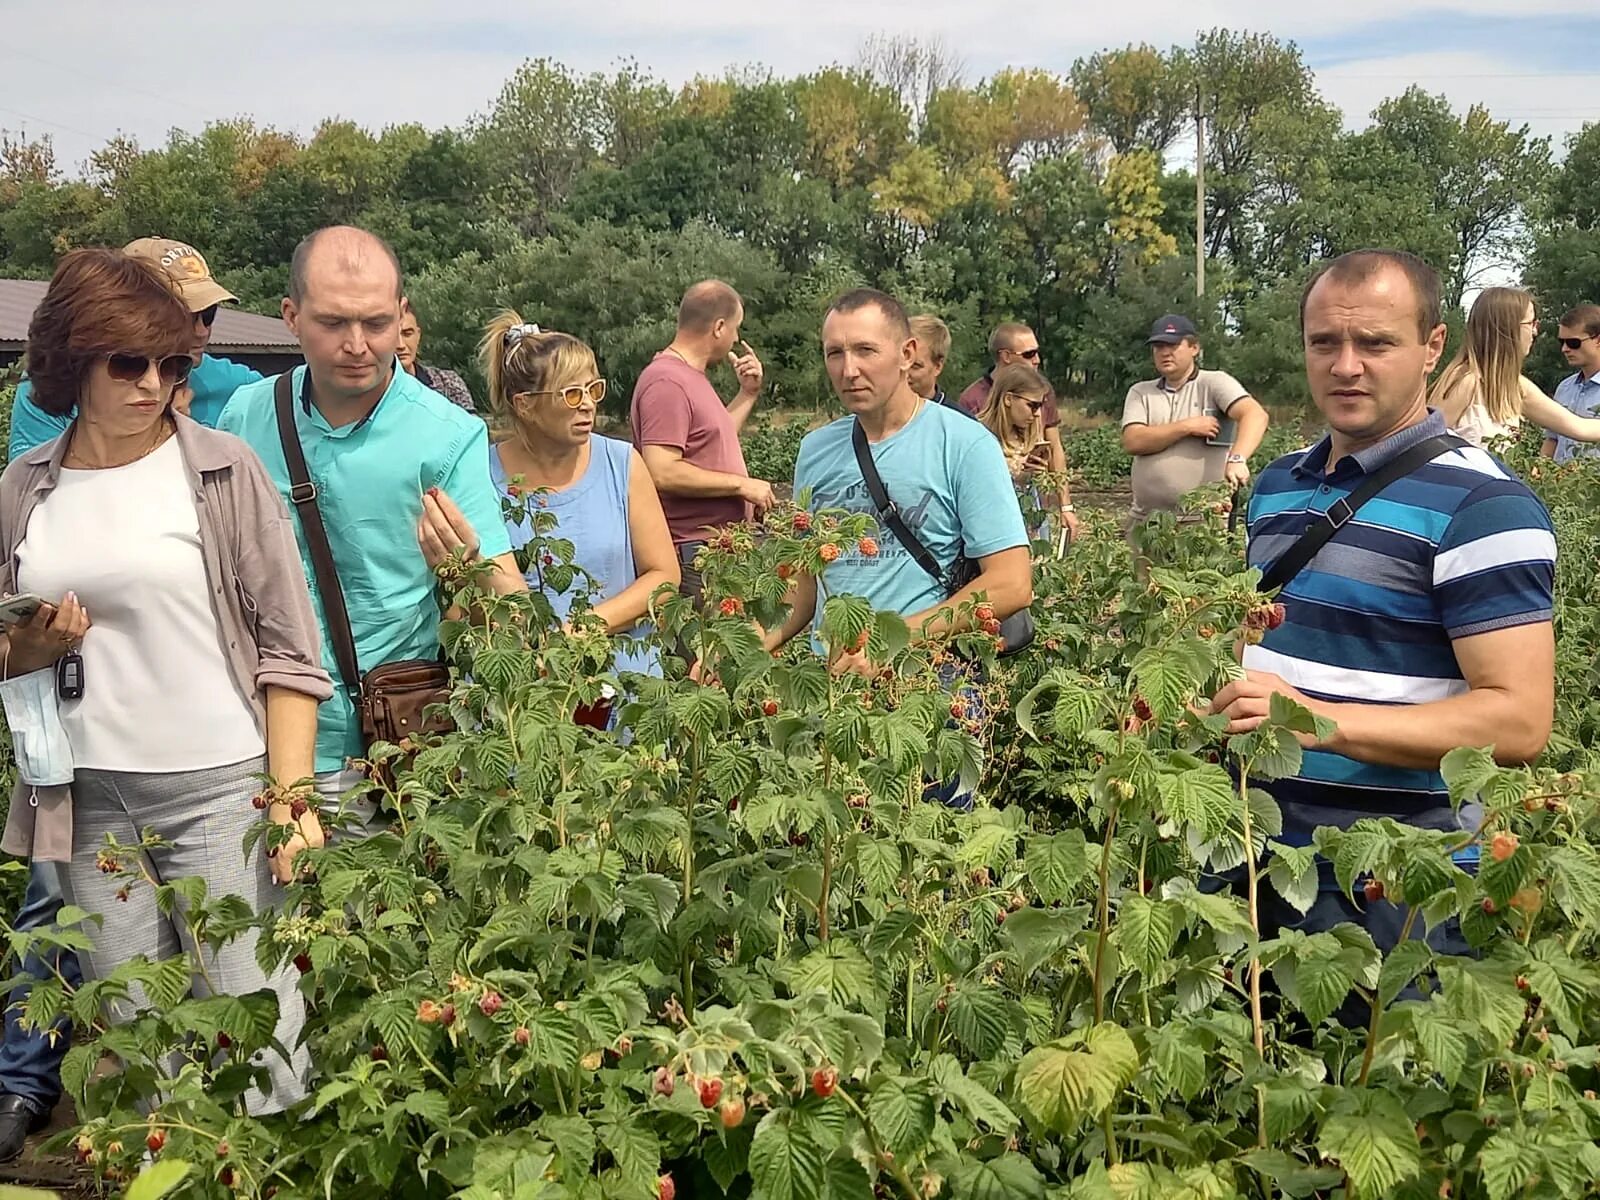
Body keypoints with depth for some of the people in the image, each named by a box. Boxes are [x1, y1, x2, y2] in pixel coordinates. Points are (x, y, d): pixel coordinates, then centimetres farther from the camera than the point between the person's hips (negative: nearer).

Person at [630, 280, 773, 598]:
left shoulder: (693, 377, 18)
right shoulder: (667, 381, -15)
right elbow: (662, 473, -24)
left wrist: (748, 394, 20)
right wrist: (742, 484, -17)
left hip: (722, 545, 10)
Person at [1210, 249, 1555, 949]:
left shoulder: (1481, 505, -14)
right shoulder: (1276, 485, 9)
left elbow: (1518, 720, -20)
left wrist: (1322, 720, -29)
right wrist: (1219, 694, 2)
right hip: (1256, 857, 7)